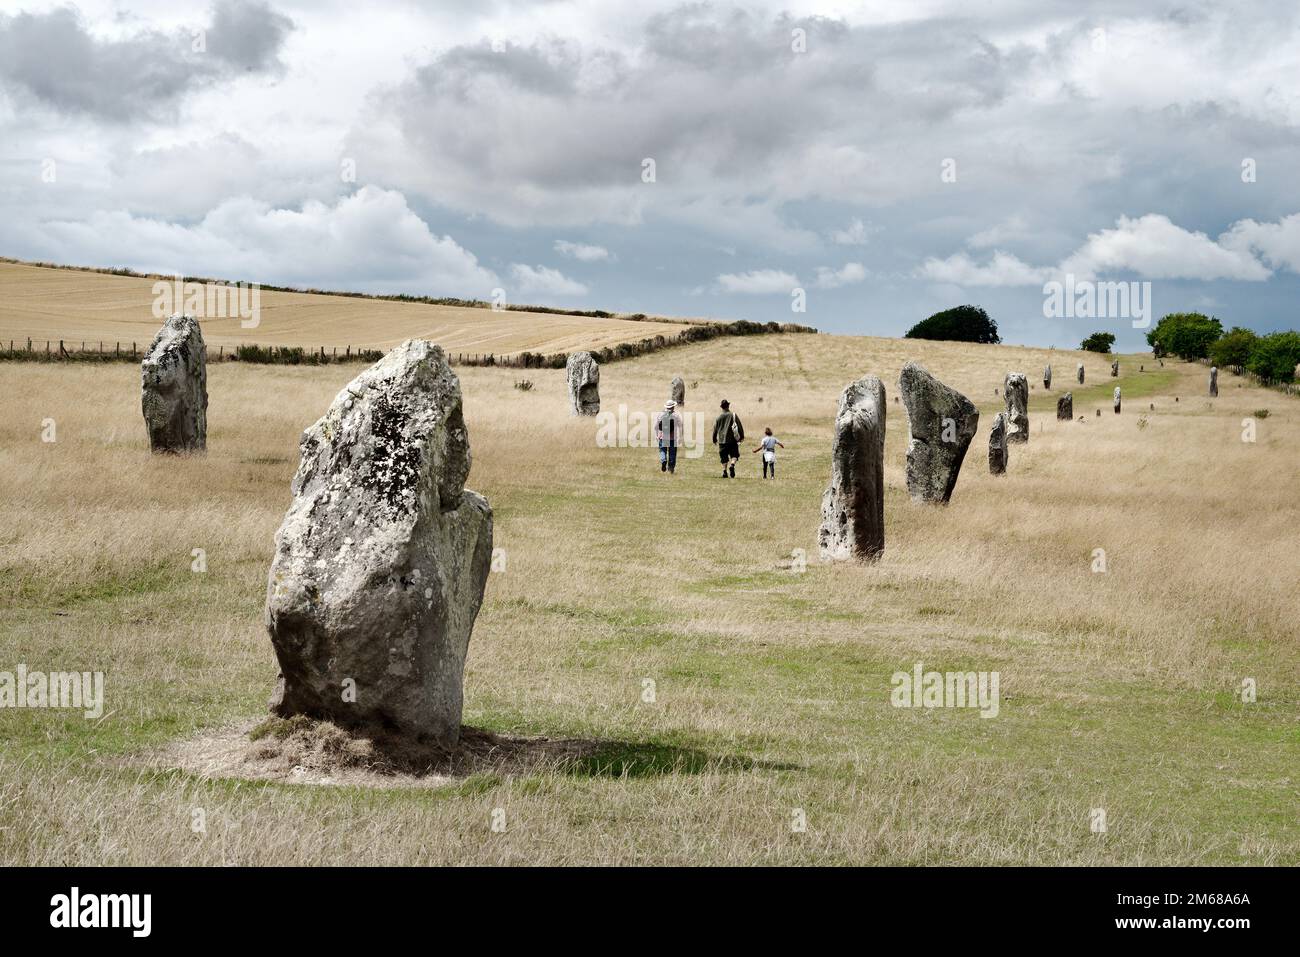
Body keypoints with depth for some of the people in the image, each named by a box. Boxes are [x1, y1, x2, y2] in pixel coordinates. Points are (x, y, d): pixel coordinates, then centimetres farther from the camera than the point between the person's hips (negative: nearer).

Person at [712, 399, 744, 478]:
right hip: (732, 440, -1)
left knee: (724, 457, 9)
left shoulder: (718, 418, 4)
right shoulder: (733, 415, 0)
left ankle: (724, 471, 0)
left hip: (722, 440, 1)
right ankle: (732, 465, -22)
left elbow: (715, 429, 11)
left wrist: (714, 440, 23)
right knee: (734, 455, 5)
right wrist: (742, 436, 11)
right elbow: (740, 427, 1)